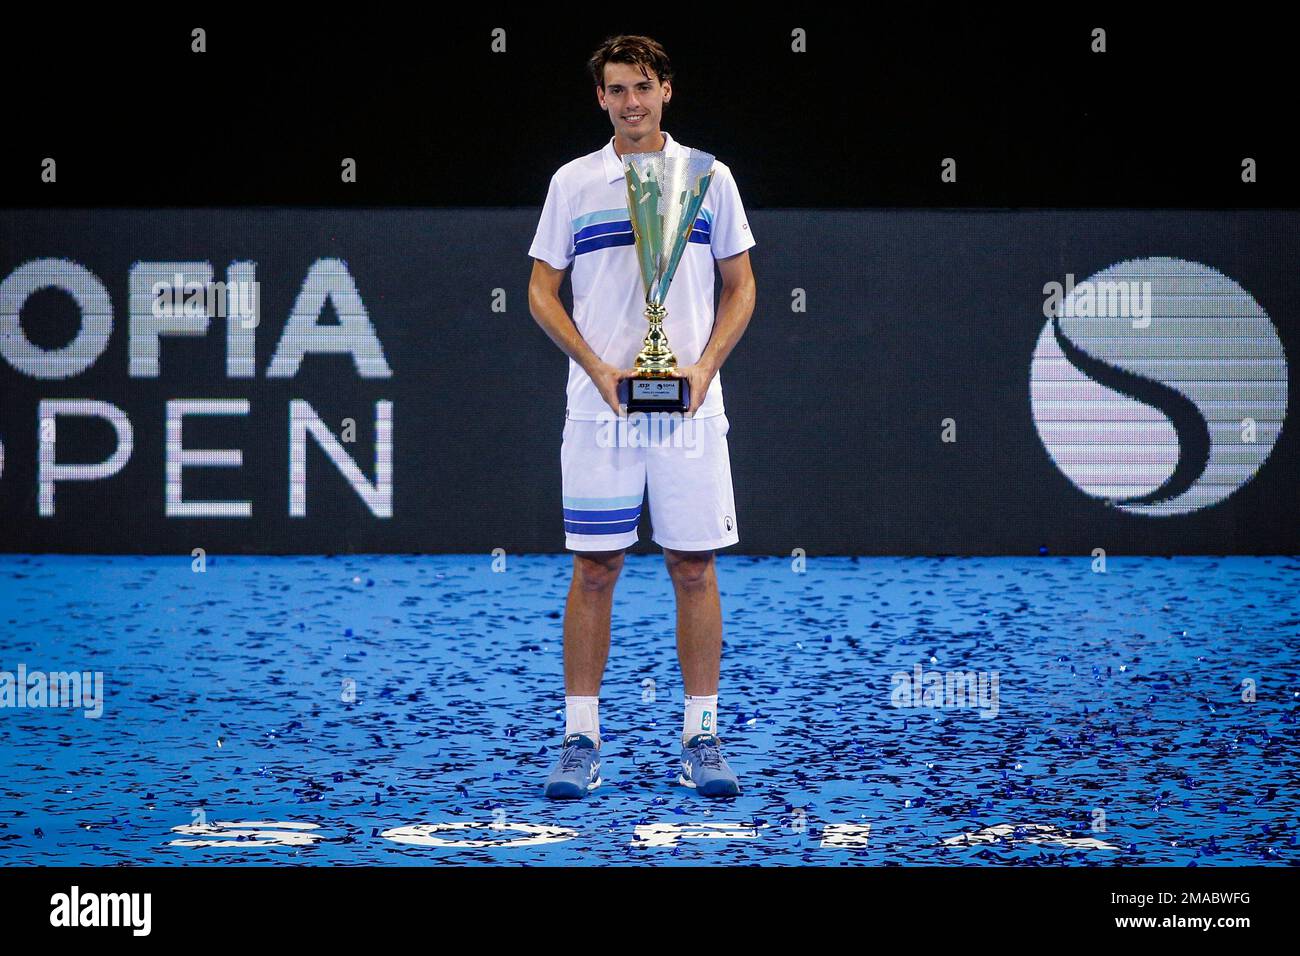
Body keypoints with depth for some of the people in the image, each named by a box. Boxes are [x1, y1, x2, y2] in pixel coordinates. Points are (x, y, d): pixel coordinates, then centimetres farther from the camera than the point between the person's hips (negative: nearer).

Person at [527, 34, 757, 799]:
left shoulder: (709, 178, 6)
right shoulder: (574, 183, 5)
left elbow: (740, 289, 9)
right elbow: (543, 291, 6)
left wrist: (704, 365, -7)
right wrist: (597, 366, -8)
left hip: (689, 409, 0)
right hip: (598, 410, 0)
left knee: (695, 569, 1)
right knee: (595, 570, 0)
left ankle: (702, 737, 7)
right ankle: (581, 738, 6)